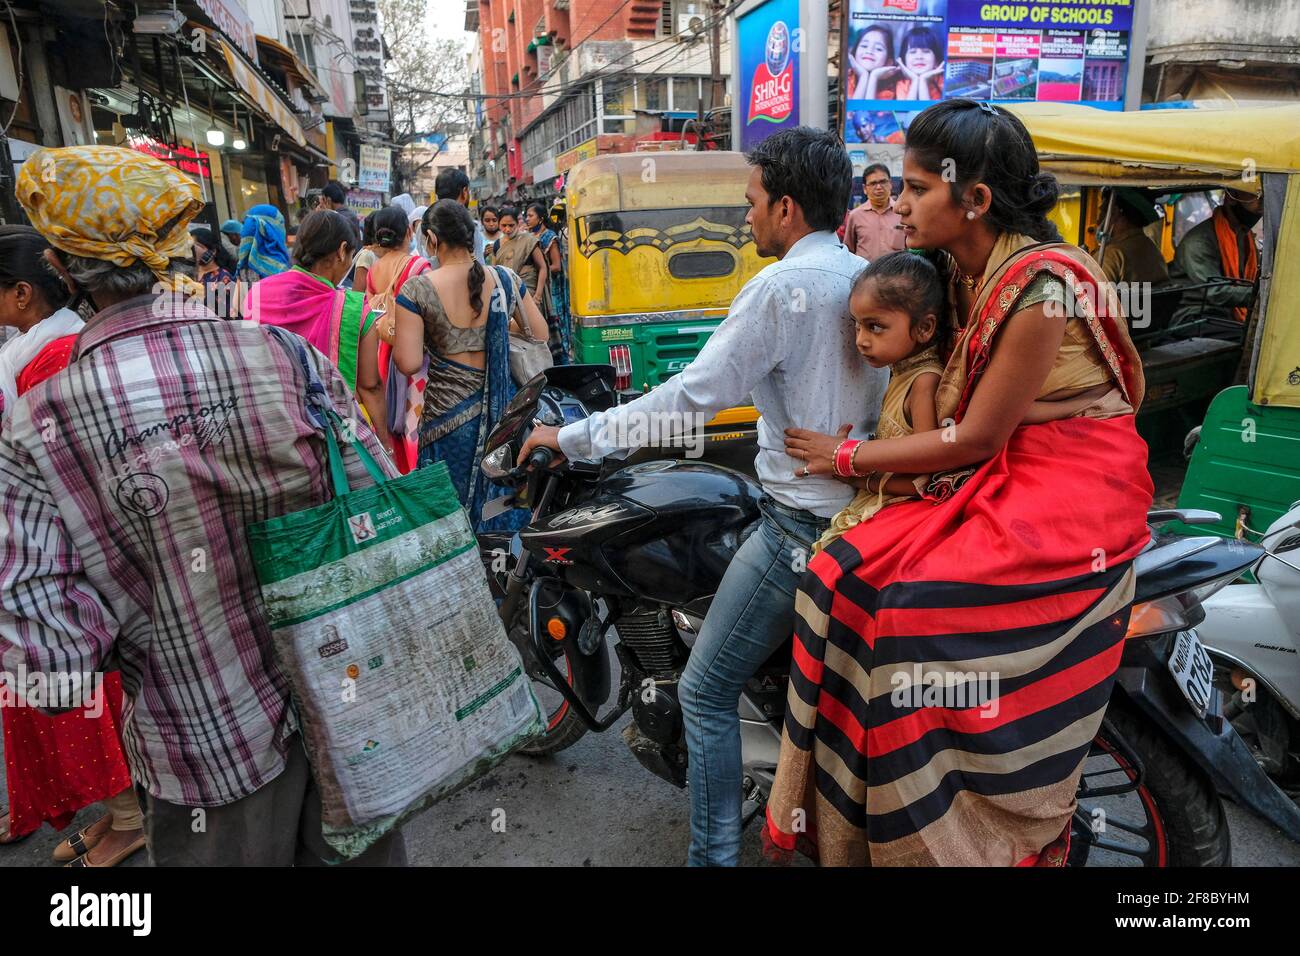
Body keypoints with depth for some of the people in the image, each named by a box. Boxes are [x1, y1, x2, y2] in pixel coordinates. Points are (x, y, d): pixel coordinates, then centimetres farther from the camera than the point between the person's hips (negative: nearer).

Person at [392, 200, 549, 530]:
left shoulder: (416, 290, -12)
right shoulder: (505, 279, -2)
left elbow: (409, 363, -16)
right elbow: (540, 336, 6)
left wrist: (391, 334, 4)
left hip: (449, 414, -3)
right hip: (502, 407, 3)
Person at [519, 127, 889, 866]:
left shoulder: (783, 286, -17)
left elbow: (693, 396, -19)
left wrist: (574, 437, -12)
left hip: (800, 523, -9)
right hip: (864, 509, 9)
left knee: (706, 692, 3)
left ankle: (714, 854, 12)